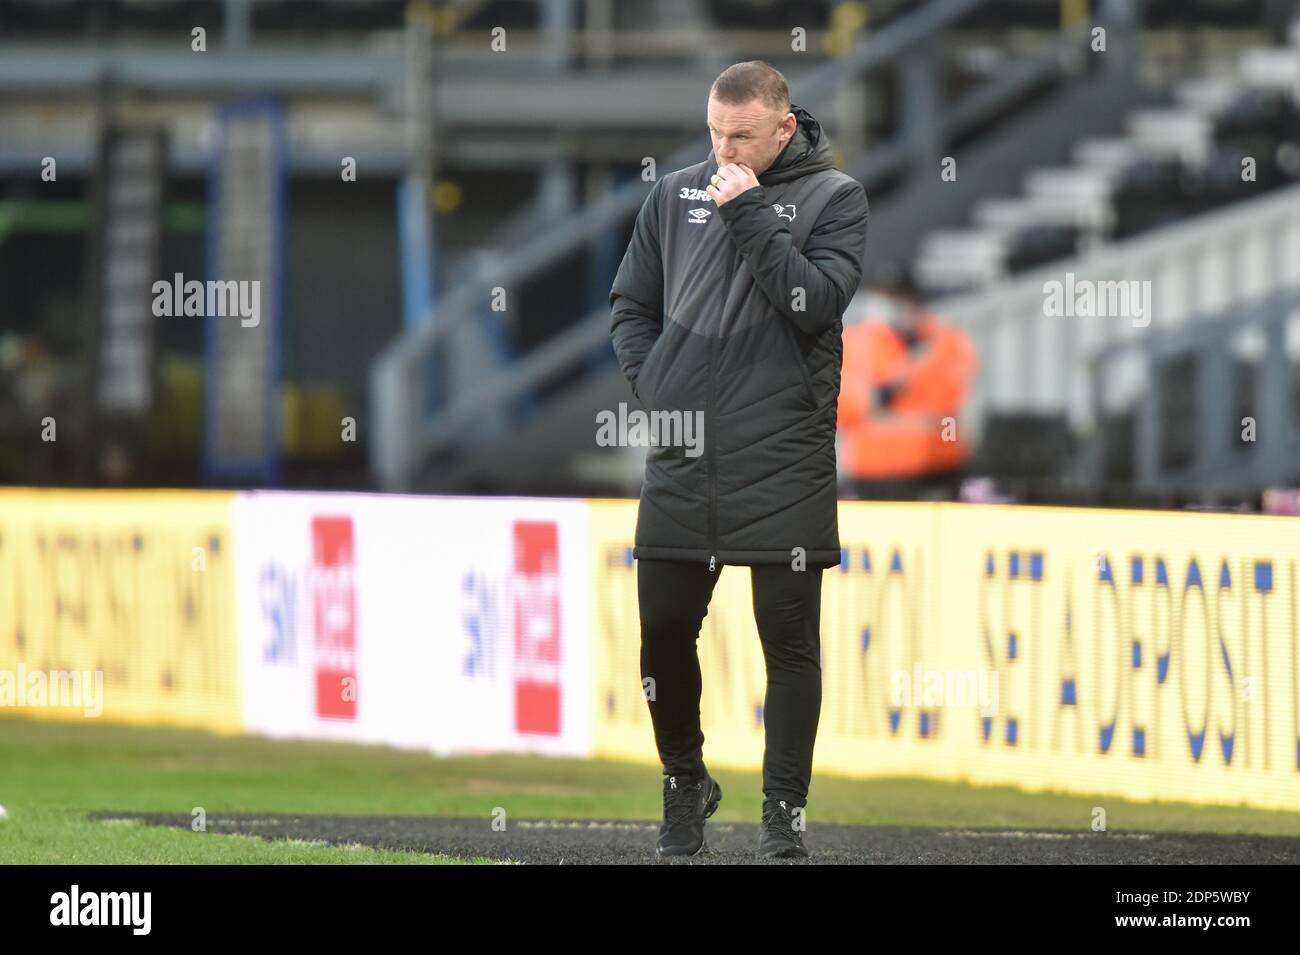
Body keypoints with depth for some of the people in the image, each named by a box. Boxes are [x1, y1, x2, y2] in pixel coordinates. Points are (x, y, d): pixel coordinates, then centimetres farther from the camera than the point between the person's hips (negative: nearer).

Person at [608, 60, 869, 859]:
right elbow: (631, 304, 18)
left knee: (791, 641, 0)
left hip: (785, 462, -3)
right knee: (664, 631, 6)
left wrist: (750, 215, -14)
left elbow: (814, 301, -13)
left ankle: (785, 807, 8)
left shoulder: (833, 197, 1)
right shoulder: (676, 196, 10)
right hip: (682, 459, 3)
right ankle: (684, 786, 26)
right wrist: (650, 382, 3)